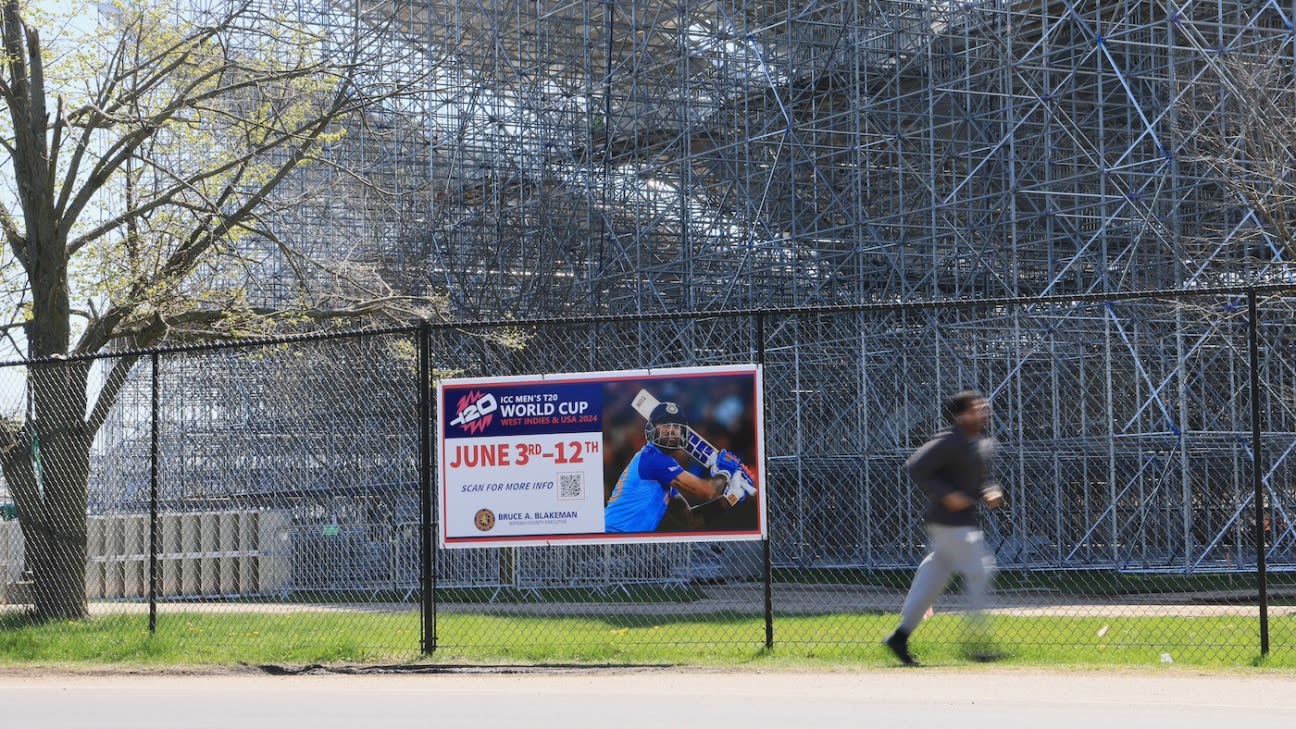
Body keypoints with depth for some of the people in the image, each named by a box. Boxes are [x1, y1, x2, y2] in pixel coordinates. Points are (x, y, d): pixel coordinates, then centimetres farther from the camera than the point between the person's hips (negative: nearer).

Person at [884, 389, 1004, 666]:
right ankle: (978, 643, -4)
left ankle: (901, 636, 16)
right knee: (979, 572, -9)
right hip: (950, 521, -9)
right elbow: (916, 467, -18)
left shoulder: (984, 444, 12)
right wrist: (946, 495, -22)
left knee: (934, 578, 10)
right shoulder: (950, 442, -16)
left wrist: (991, 493, 3)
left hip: (965, 522, 9)